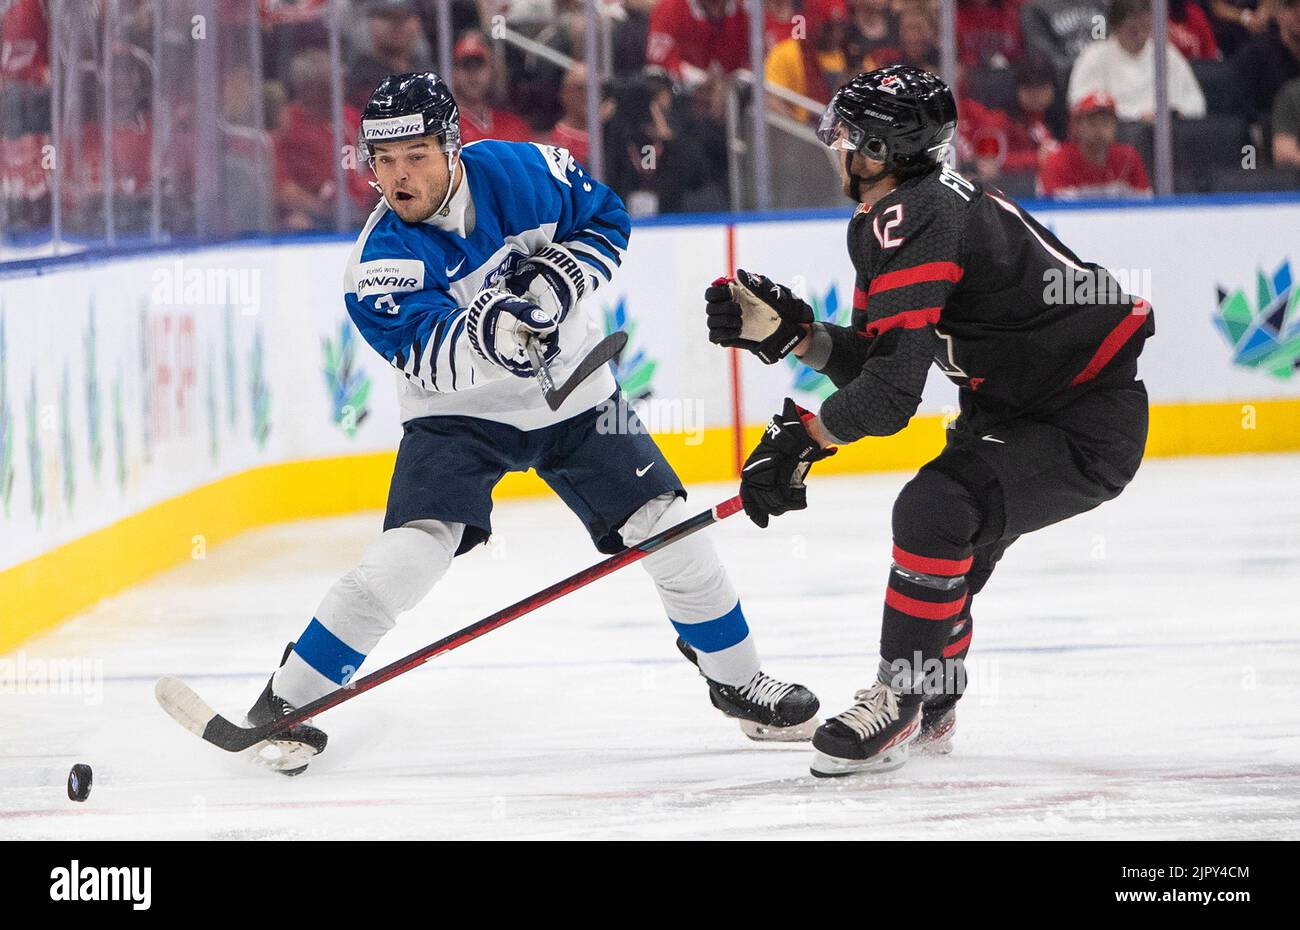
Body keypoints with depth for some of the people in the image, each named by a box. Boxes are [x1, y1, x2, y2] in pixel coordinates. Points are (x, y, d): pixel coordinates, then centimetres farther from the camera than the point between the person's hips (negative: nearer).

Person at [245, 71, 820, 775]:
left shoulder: (522, 173, -15)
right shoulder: (379, 261, -21)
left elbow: (606, 220, 0)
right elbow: (430, 355, -32)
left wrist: (565, 274, -20)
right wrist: (484, 334, -52)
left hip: (574, 397, 3)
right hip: (455, 415, -2)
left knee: (667, 530, -1)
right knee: (411, 551, -21)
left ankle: (736, 679, 21)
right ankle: (286, 703, -9)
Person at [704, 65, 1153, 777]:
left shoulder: (910, 221, -24)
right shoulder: (927, 203, 8)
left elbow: (892, 389, -30)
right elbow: (873, 361, 9)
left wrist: (799, 438, -20)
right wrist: (789, 330, -3)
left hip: (1090, 426, -11)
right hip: (1020, 409, 11)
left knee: (934, 511, -25)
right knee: (941, 535, 19)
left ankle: (899, 701, -14)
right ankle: (929, 713, 34)